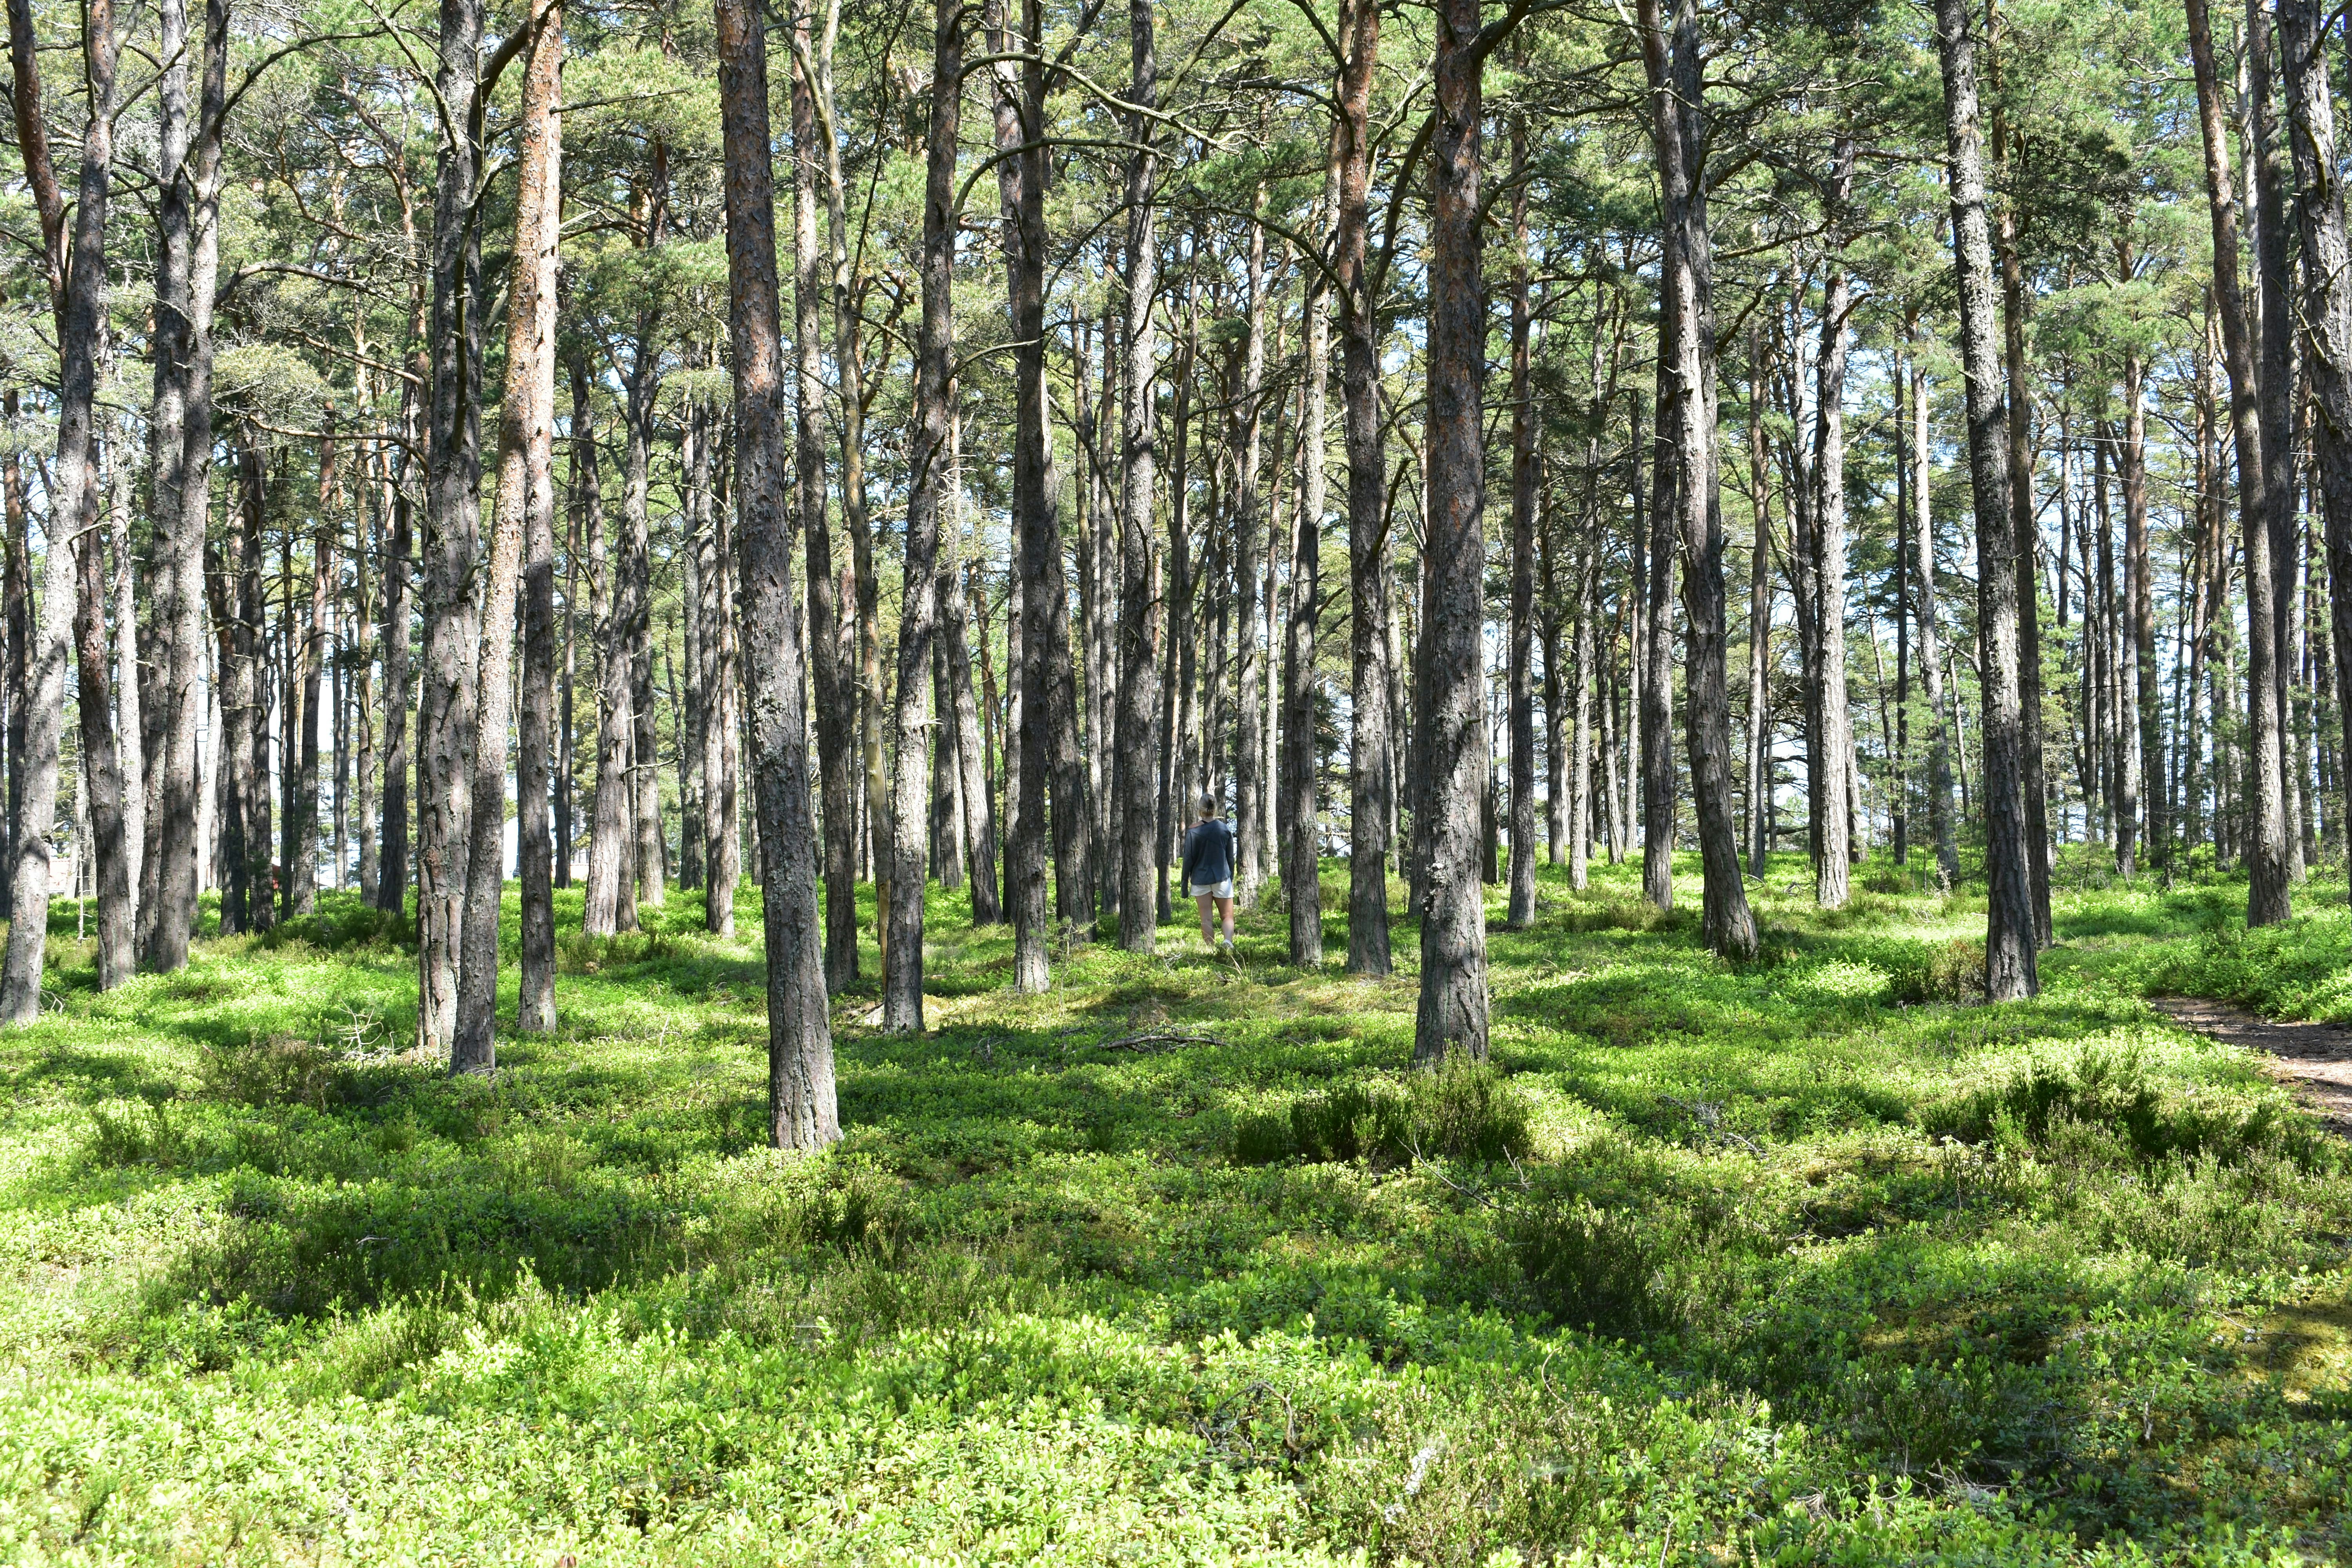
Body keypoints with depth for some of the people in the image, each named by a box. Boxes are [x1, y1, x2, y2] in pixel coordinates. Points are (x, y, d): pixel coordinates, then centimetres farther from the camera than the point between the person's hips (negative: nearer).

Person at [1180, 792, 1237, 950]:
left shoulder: (1194, 831, -6)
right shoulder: (1225, 829, 0)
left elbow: (1188, 859, -4)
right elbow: (1231, 858, 7)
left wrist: (1185, 882, 4)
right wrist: (1231, 878, 20)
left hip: (1200, 879, -1)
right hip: (1222, 878, 1)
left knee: (1206, 919, 5)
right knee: (1228, 916, 6)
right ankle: (1228, 940, -21)